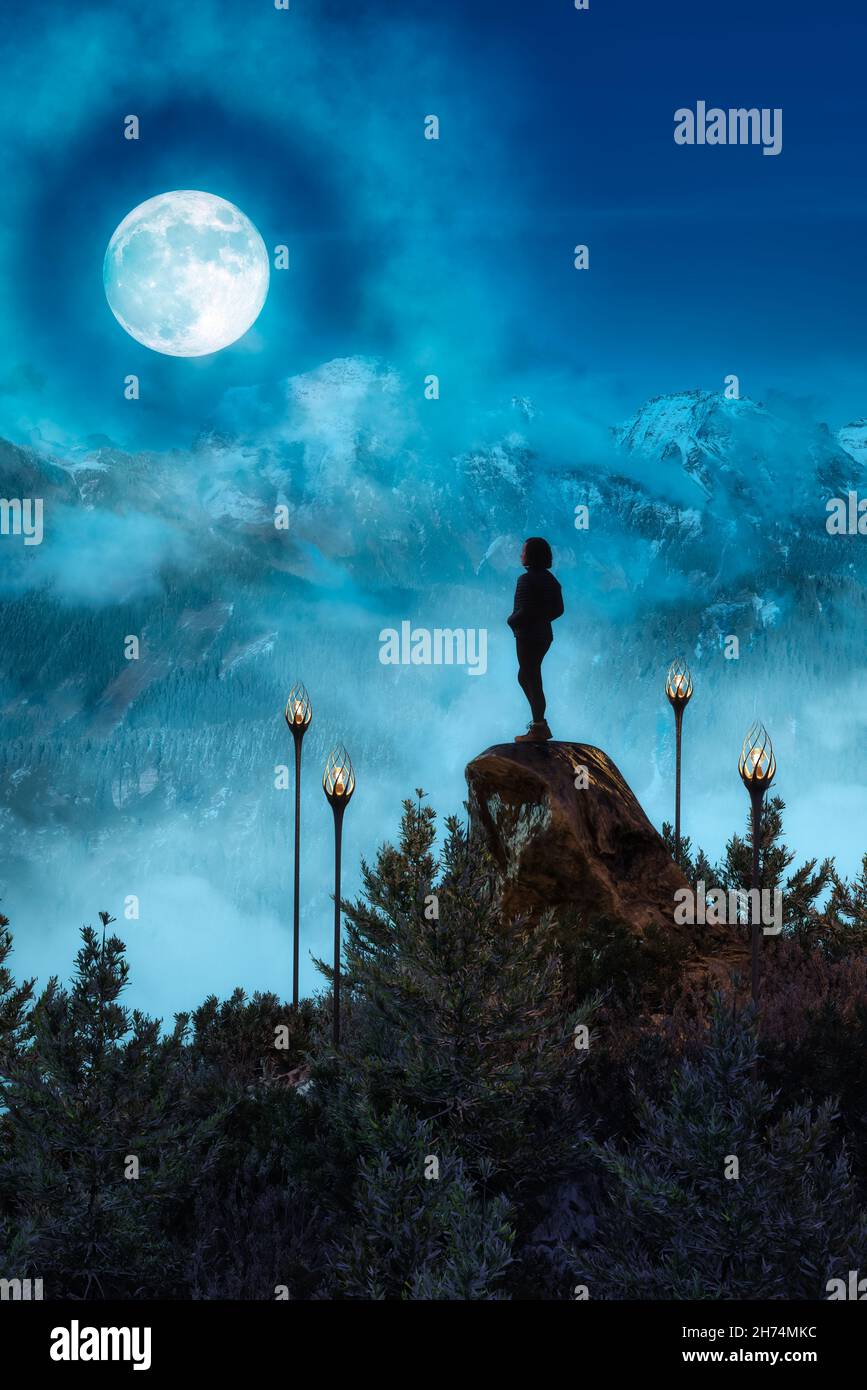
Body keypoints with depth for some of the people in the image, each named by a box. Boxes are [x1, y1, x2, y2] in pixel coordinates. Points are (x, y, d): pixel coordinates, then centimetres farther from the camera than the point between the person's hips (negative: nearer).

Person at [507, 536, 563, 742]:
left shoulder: (526, 580, -18)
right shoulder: (550, 579, 8)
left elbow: (524, 611, -23)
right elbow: (558, 609, 11)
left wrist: (511, 621, -5)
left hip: (528, 636, -9)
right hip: (544, 634, 9)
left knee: (531, 679, 0)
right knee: (525, 677, 19)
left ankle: (539, 729, 5)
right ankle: (539, 723, 20)